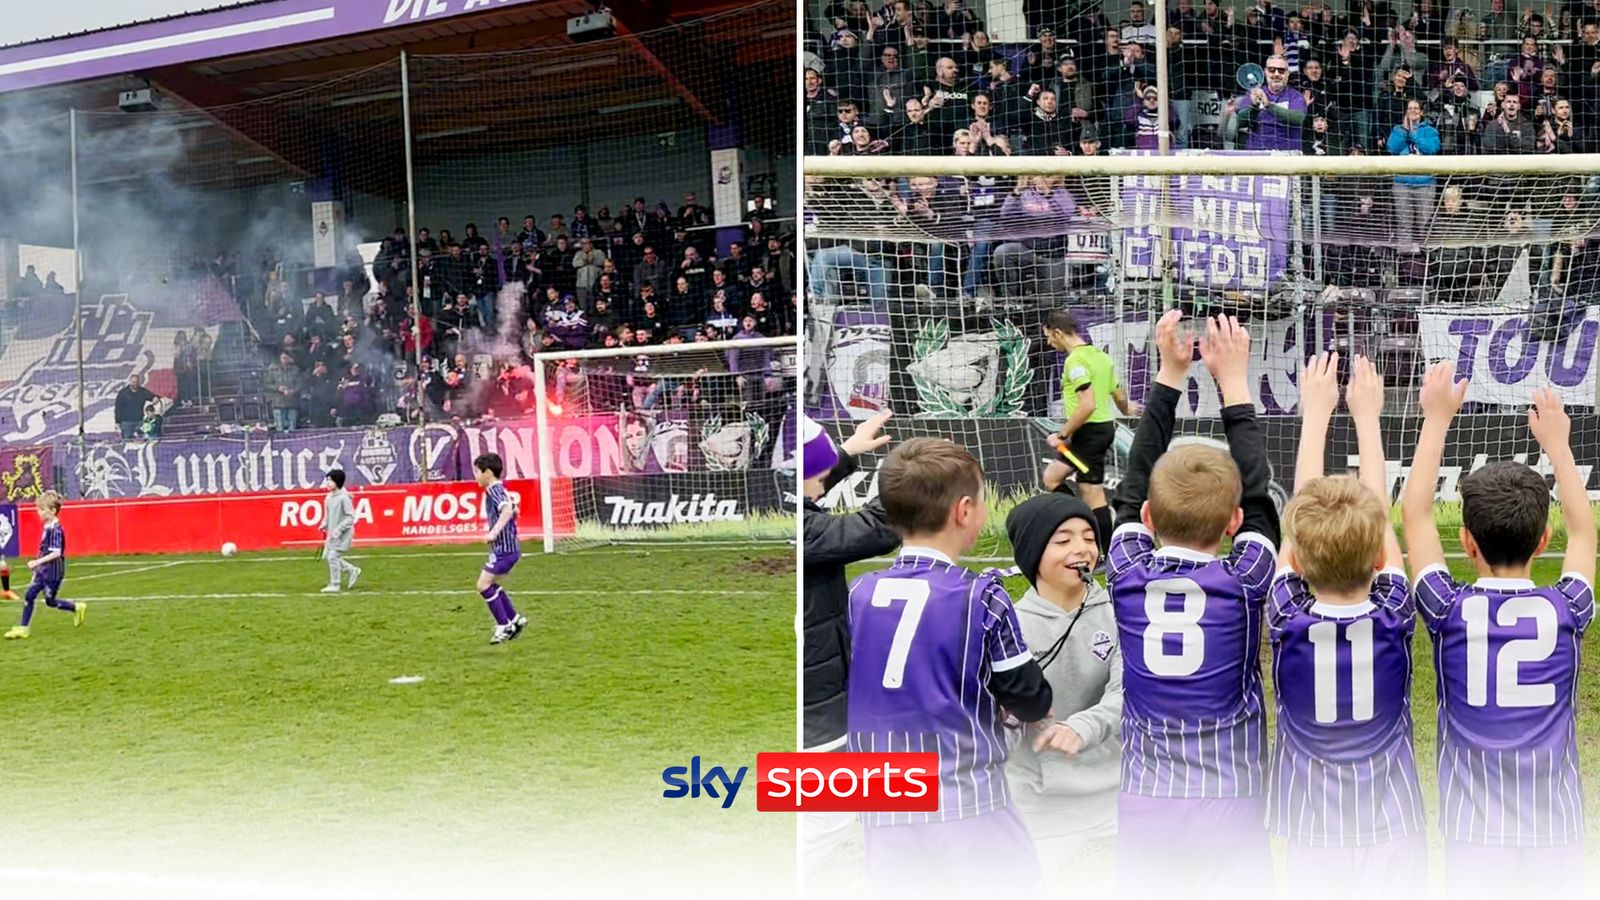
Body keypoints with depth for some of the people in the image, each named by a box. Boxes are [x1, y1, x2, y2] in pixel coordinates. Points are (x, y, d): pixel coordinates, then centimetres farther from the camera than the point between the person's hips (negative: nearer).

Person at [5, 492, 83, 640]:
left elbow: (56, 553, -26)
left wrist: (37, 562, -27)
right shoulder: (46, 526, 6)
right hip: (42, 570, 9)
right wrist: (37, 564, 19)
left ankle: (78, 608, 20)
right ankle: (23, 628, 10)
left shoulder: (55, 529, -21)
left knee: (50, 601, 2)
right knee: (29, 596, 6)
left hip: (53, 572, -9)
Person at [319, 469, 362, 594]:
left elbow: (351, 517, -17)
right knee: (328, 555, 11)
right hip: (332, 533, 9)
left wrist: (339, 529, -21)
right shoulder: (329, 497, 6)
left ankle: (334, 585, 0)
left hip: (343, 533, -9)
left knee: (333, 556, -11)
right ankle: (353, 570, 26)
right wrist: (324, 525, 4)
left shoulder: (343, 498, -18)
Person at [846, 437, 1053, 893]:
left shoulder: (857, 594, 2)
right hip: (966, 801, -4)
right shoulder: (981, 597, -9)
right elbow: (1031, 703, -1)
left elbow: (844, 699, 9)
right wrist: (1040, 705, 21)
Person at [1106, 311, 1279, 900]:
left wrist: (1170, 373, 11)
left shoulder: (1128, 577, -6)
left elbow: (1135, 487, 8)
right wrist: (1234, 382, 10)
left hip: (1145, 811, 2)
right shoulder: (1243, 582, -11)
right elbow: (1257, 495, 4)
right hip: (1229, 813, -2)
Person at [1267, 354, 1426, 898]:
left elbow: (1300, 517, -5)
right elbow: (1380, 520, -3)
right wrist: (1367, 415, 7)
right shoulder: (1392, 617, -16)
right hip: (1390, 827, 0)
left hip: (1314, 827, 0)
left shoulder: (1287, 620, -17)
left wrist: (1316, 411, 3)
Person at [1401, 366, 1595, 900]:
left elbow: (1414, 514, 3)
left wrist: (1437, 419, 8)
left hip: (1476, 833, -1)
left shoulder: (1450, 613, -10)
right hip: (1556, 833, 1)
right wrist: (1557, 443, 22)